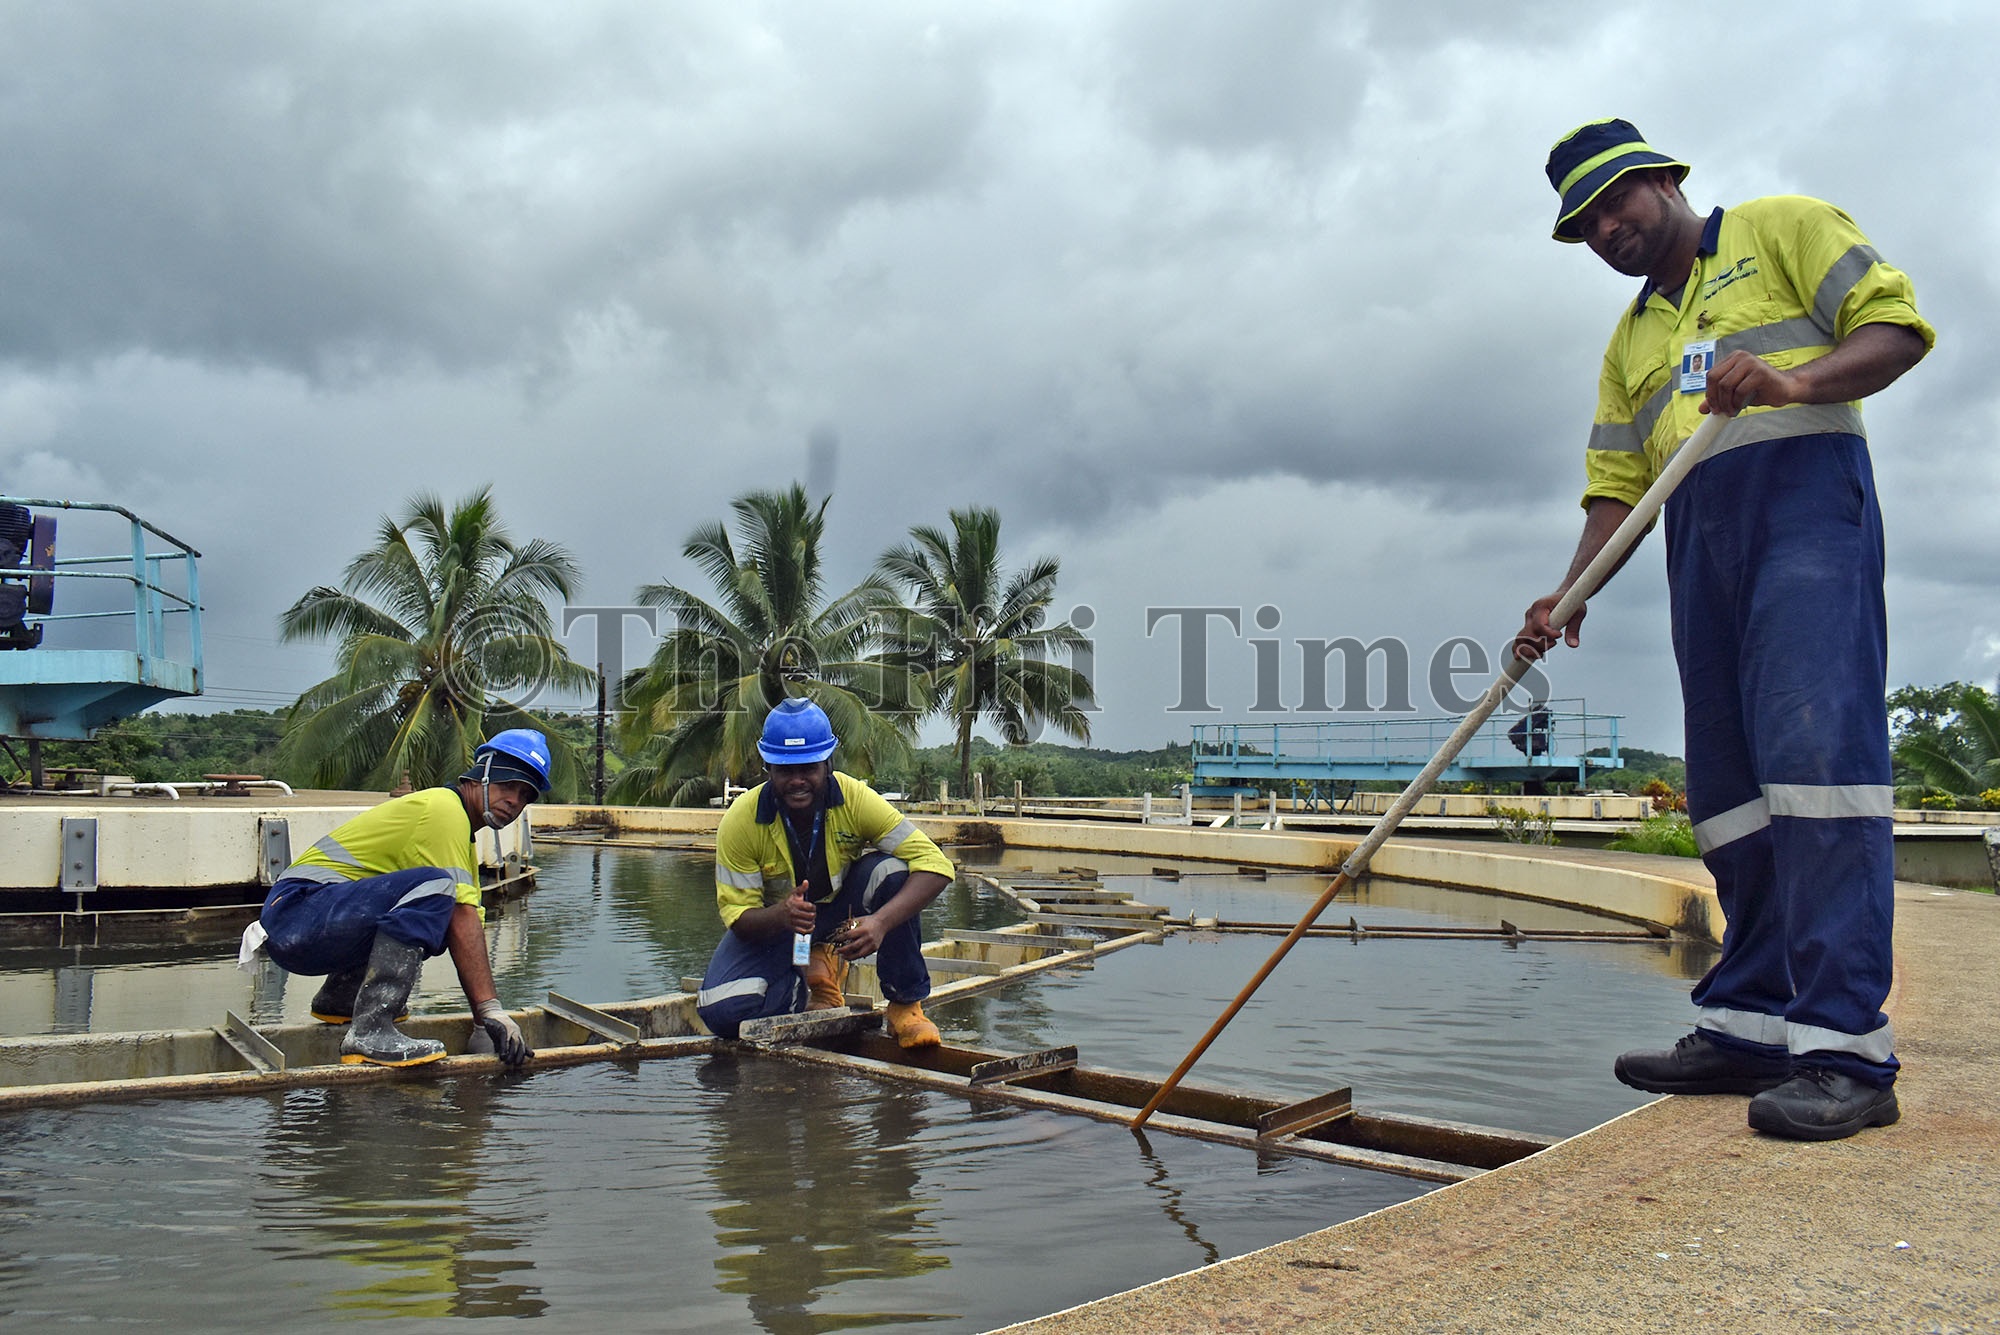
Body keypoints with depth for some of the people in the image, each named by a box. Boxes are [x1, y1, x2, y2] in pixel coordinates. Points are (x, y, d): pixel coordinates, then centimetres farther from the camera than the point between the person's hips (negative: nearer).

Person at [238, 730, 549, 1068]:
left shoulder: (461, 837, 19)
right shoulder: (444, 808, -11)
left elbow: (471, 924, 13)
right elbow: (463, 919, -20)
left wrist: (487, 1014, 3)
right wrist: (491, 1010, -22)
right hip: (299, 910, -10)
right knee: (434, 888, -27)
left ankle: (339, 996, 16)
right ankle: (370, 1031, -31)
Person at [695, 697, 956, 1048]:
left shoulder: (855, 799, -25)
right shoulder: (740, 821, -25)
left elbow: (935, 866, -29)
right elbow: (738, 917, -20)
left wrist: (881, 921, -46)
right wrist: (781, 915, -44)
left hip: (842, 908, 0)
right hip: (771, 923, 0)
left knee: (892, 871, -32)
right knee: (722, 1011, -26)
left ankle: (905, 1004, -14)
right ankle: (814, 977, 5)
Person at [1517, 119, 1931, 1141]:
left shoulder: (1783, 228, 13)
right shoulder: (1630, 341, 27)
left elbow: (1898, 326, 2)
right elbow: (1615, 484, 18)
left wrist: (1794, 382, -17)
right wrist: (1568, 595, 2)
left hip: (1805, 493, -6)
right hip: (1699, 539, 6)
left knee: (1814, 748, -19)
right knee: (1729, 784, 0)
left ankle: (1845, 1048, -20)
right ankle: (1749, 1027, 3)